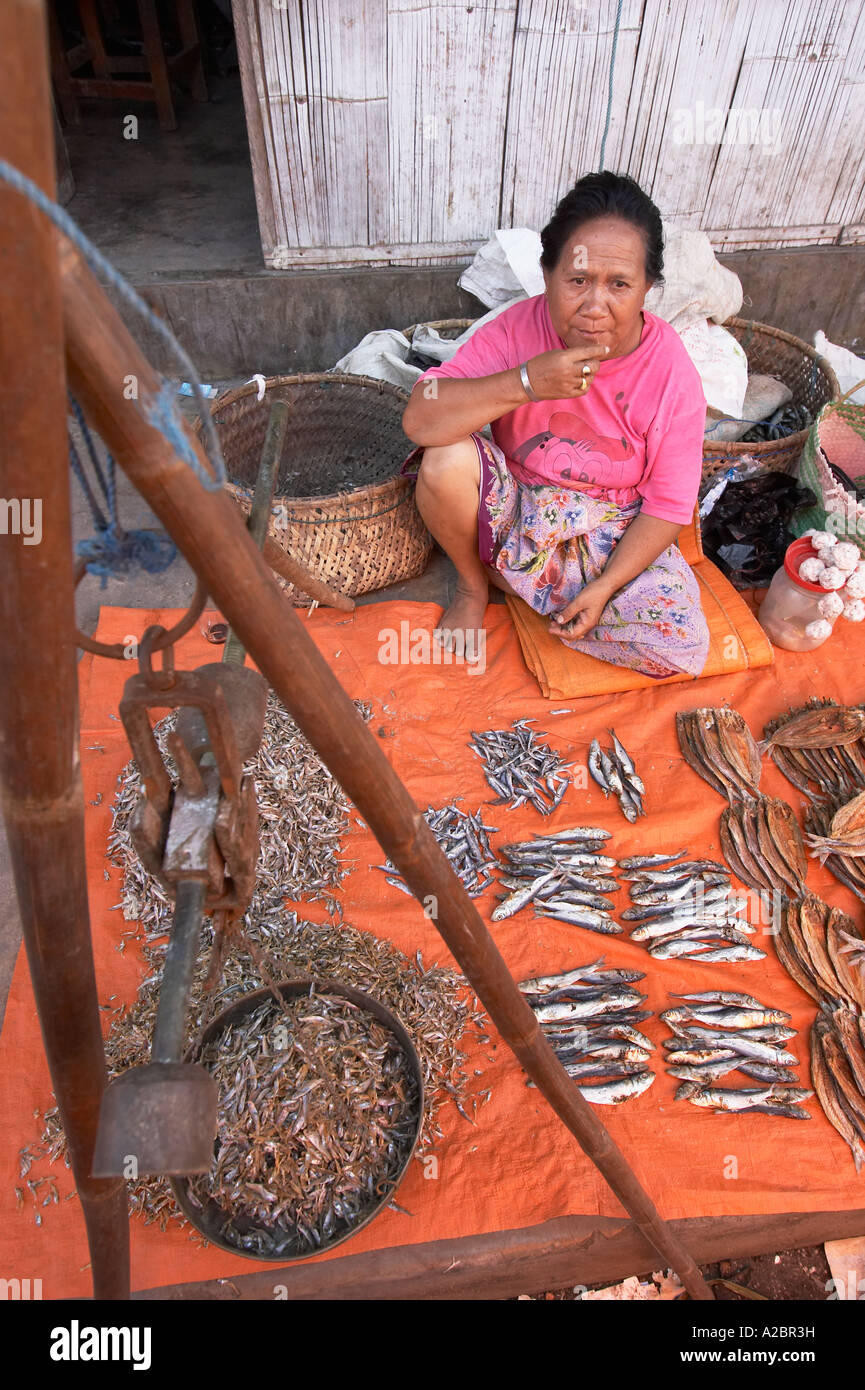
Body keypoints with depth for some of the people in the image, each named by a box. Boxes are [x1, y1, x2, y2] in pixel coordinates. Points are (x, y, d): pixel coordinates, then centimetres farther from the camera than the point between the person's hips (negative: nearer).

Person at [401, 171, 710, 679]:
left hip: (615, 530, 1)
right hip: (516, 503, 0)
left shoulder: (673, 374, -16)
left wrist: (603, 587, -20)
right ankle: (474, 582, 0)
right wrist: (525, 383, -39)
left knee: (684, 649, -20)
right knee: (445, 459, -31)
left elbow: (669, 505, -11)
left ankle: (507, 572, -3)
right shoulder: (517, 331, -17)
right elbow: (420, 419, -28)